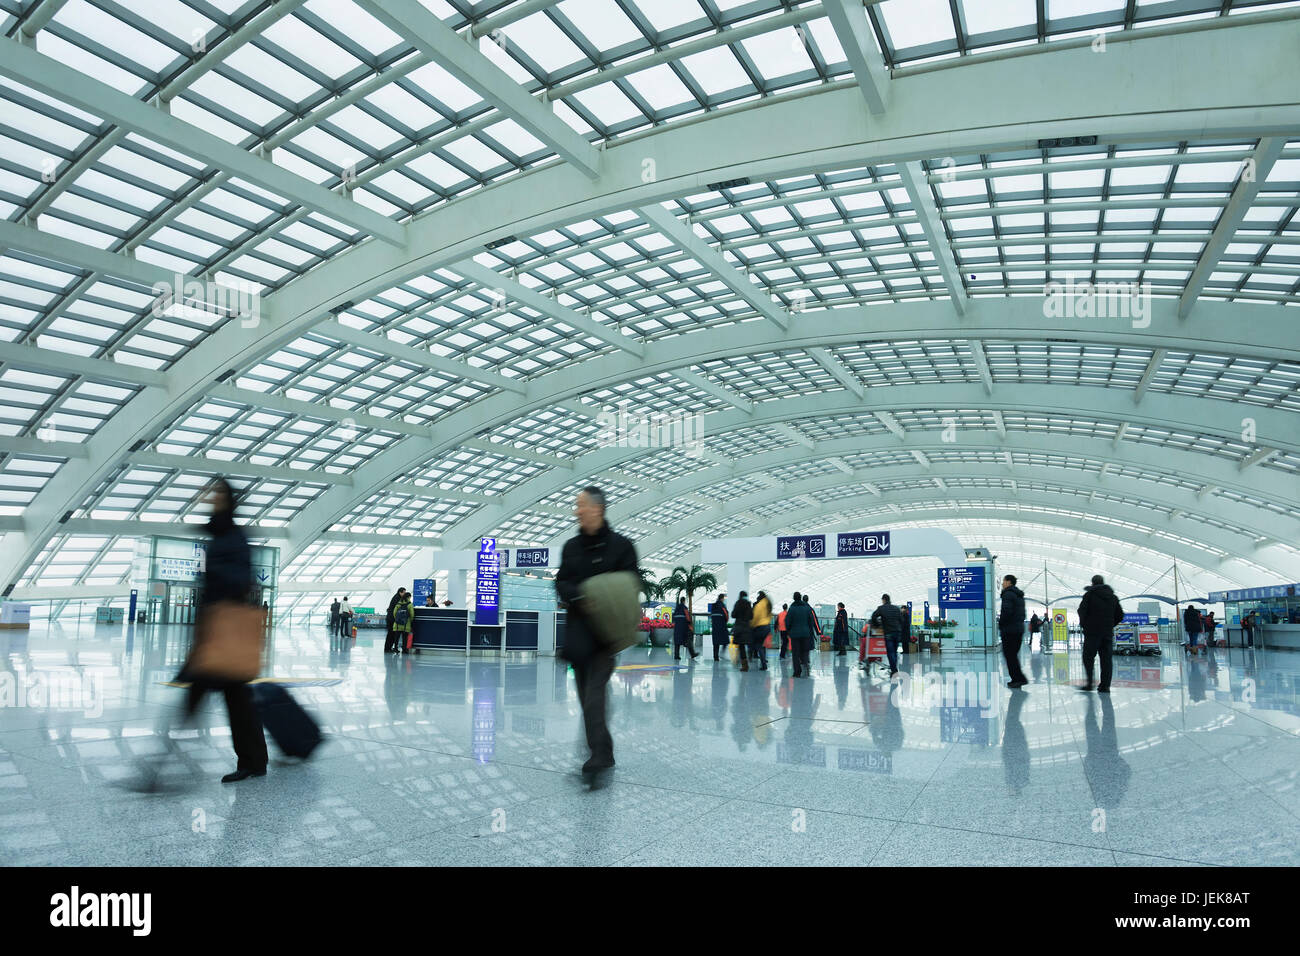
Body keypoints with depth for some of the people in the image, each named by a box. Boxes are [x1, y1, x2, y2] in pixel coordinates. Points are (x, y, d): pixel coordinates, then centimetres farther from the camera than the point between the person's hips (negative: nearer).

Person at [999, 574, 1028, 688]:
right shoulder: (1019, 596, 18)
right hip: (1019, 629, 9)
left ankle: (1019, 678, -8)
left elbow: (1006, 611, -23)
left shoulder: (1008, 594, -13)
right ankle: (1017, 679, 16)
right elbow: (1023, 613, 20)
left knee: (1009, 655, -5)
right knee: (1014, 655, 15)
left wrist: (1000, 624, -10)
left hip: (1009, 630, -9)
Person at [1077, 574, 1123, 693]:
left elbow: (1082, 610, -11)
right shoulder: (1112, 596, 12)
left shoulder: (1089, 594, -4)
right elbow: (1120, 615, 14)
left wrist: (1083, 624, 4)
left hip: (1092, 631, -4)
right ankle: (1105, 685, 4)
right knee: (1106, 659, 6)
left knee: (1088, 657, 2)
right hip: (1108, 633, 5)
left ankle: (1090, 683, -5)